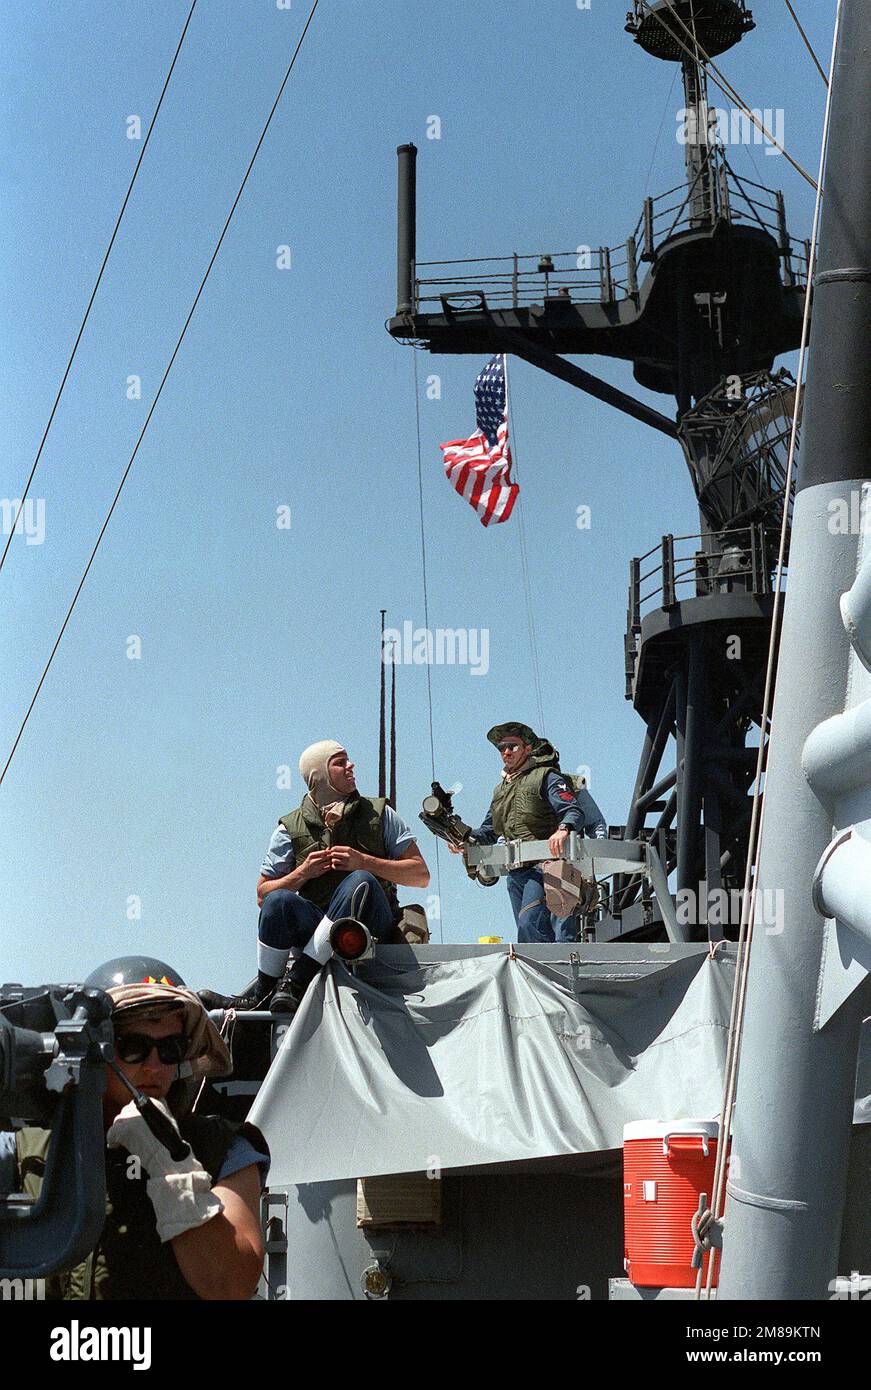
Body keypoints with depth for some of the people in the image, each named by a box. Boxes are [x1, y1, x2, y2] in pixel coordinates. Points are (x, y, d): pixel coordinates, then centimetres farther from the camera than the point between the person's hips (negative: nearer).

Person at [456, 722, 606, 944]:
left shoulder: (545, 777, 0)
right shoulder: (501, 789, 23)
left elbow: (575, 811, -13)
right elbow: (489, 831, 26)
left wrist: (563, 829, -35)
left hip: (542, 864, -8)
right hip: (516, 872, 8)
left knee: (530, 923, -23)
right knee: (526, 928, 7)